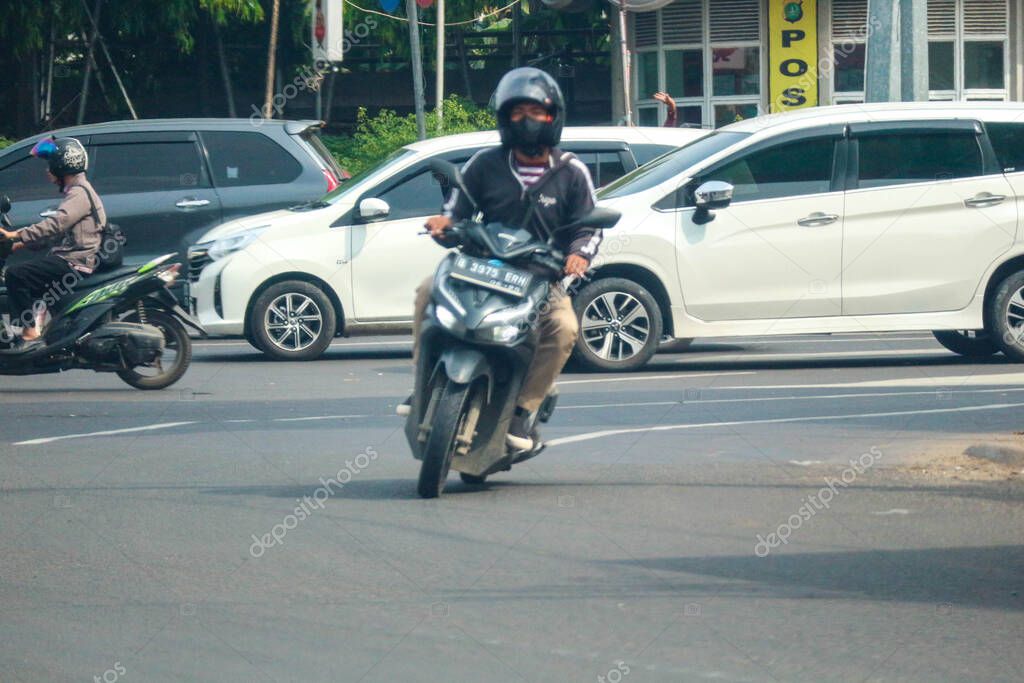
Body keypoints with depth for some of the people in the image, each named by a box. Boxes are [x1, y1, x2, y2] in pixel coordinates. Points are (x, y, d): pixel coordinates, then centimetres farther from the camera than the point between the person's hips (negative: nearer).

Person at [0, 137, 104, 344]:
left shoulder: (79, 193, -12)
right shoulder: (75, 191, 23)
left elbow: (56, 224, -26)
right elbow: (56, 233, 27)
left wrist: (17, 235, -27)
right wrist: (25, 243, 19)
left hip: (74, 263, -11)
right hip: (69, 259, 11)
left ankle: (29, 330, -21)